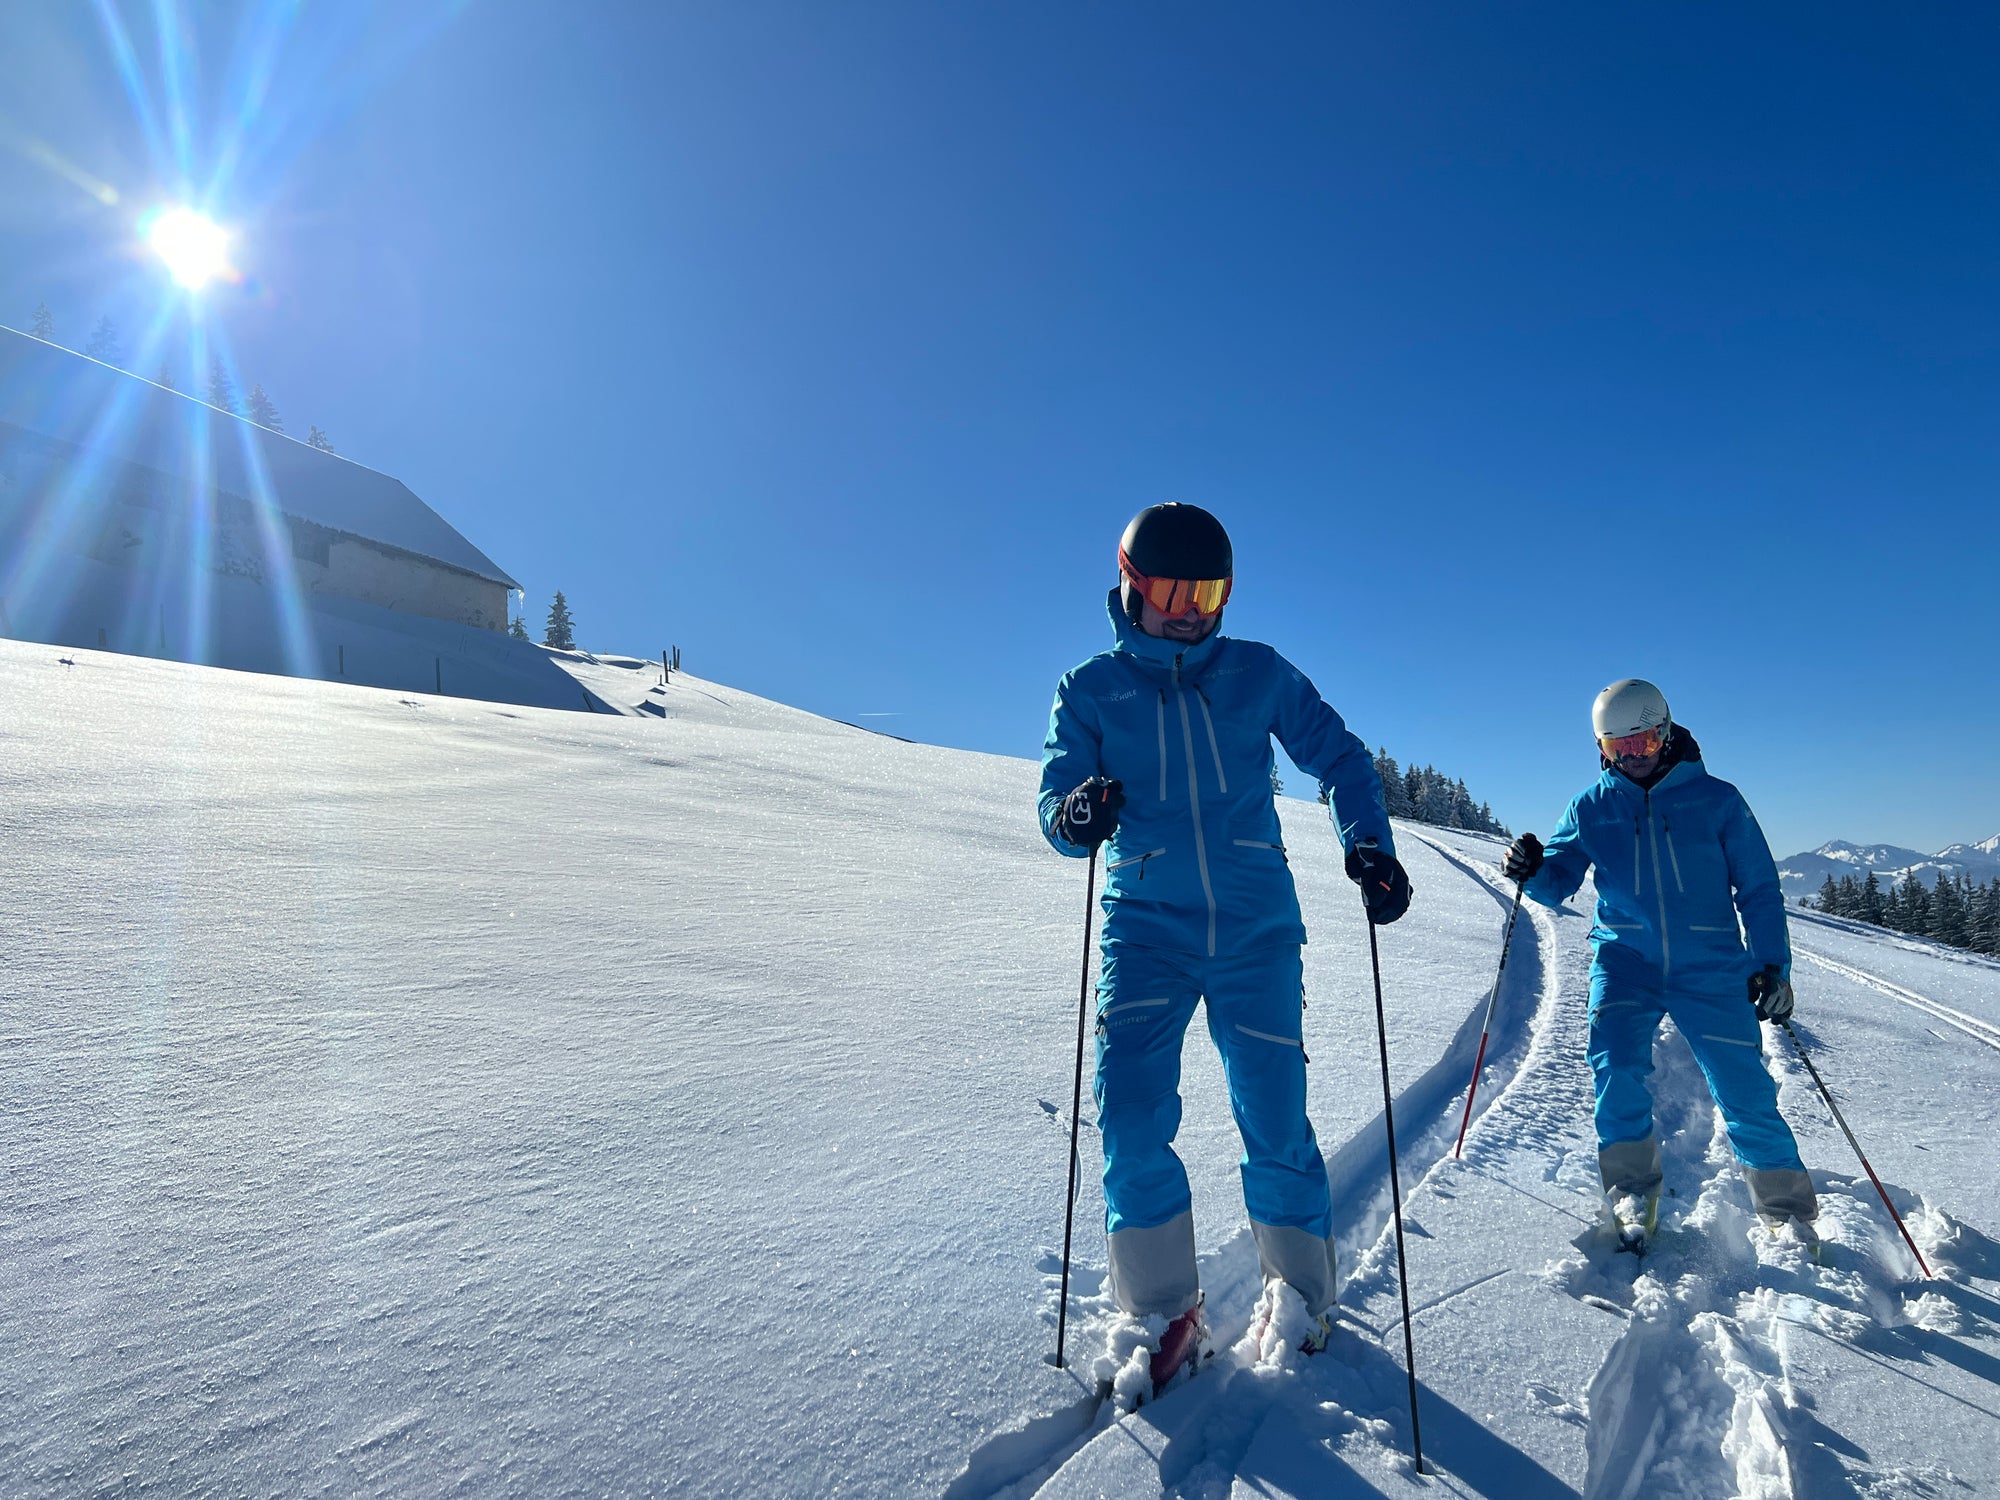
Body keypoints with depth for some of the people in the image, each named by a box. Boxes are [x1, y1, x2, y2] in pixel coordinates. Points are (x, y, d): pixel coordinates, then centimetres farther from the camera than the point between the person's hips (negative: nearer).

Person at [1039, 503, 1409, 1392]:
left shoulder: (1260, 674, 6)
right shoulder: (1090, 690, 4)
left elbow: (1339, 758, 11)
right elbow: (1055, 803, -1)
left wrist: (1369, 844, -5)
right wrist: (1076, 816, -25)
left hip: (1255, 929, 0)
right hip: (1144, 929, 0)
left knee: (1276, 1122, 2)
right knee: (1131, 1117, -11)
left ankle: (1303, 1298, 28)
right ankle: (1163, 1312, 11)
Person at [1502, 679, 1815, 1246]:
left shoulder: (1716, 799, 3)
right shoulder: (1591, 807, 6)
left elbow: (1759, 890, 6)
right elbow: (1560, 882, 5)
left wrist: (1771, 964, -2)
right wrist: (1533, 869, -18)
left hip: (1710, 967, 0)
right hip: (1625, 959, 1)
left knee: (1747, 1093, 2)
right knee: (1616, 1066, -18)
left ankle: (1790, 1217, 25)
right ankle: (1632, 1198, 1)